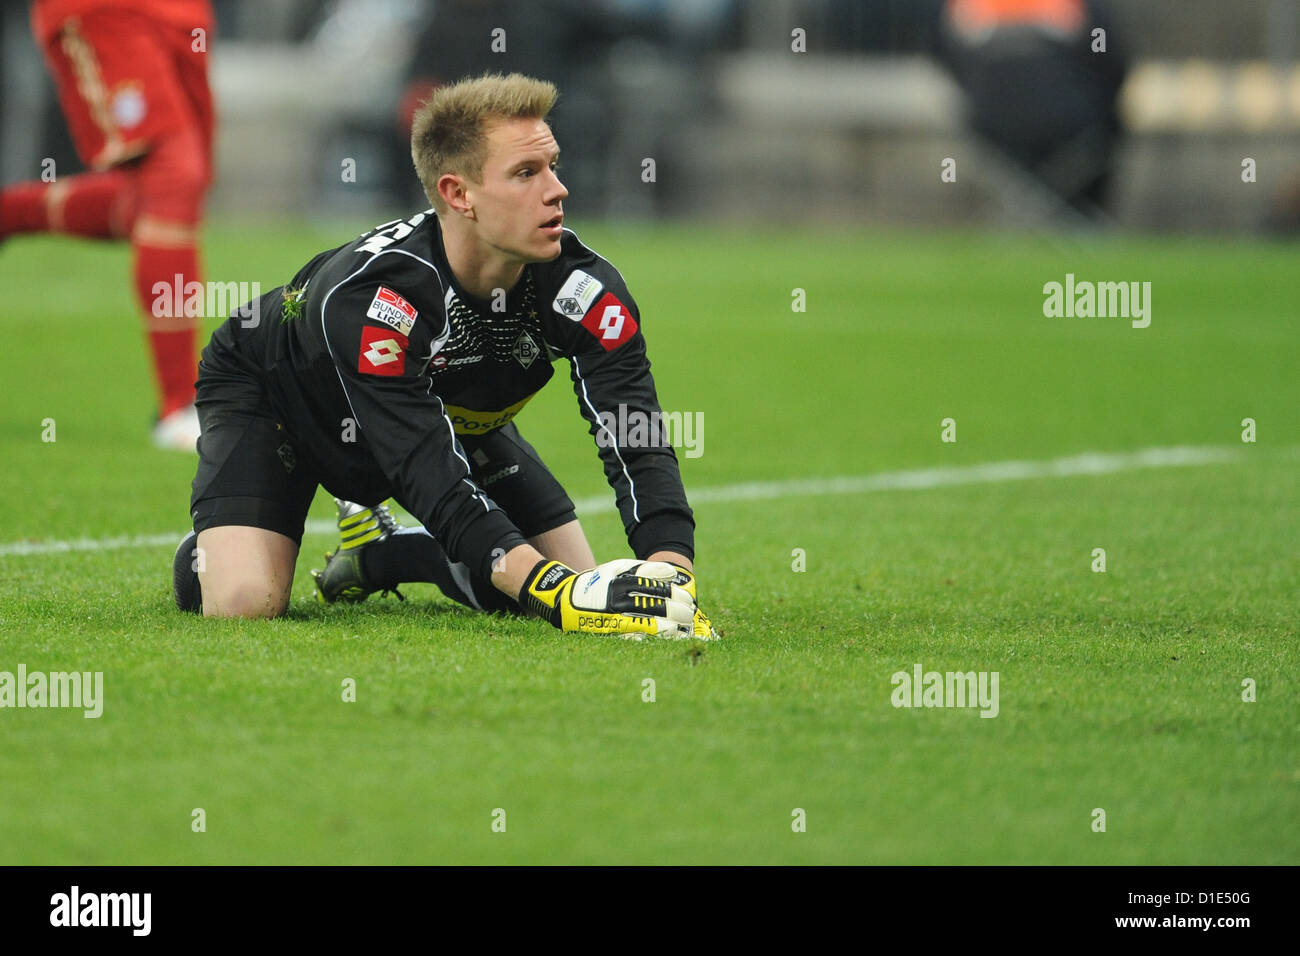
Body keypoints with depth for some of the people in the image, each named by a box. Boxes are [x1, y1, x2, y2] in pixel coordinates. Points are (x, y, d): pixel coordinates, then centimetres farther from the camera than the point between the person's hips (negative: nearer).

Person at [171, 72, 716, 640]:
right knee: (243, 602, -29)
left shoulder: (584, 289, -29)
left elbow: (637, 445, -33)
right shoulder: (366, 295, -43)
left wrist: (671, 571, -53)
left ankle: (377, 554, 19)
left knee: (586, 587, -4)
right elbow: (434, 480, -47)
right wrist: (556, 592, -59)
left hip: (446, 410, 5)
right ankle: (205, 554, 11)